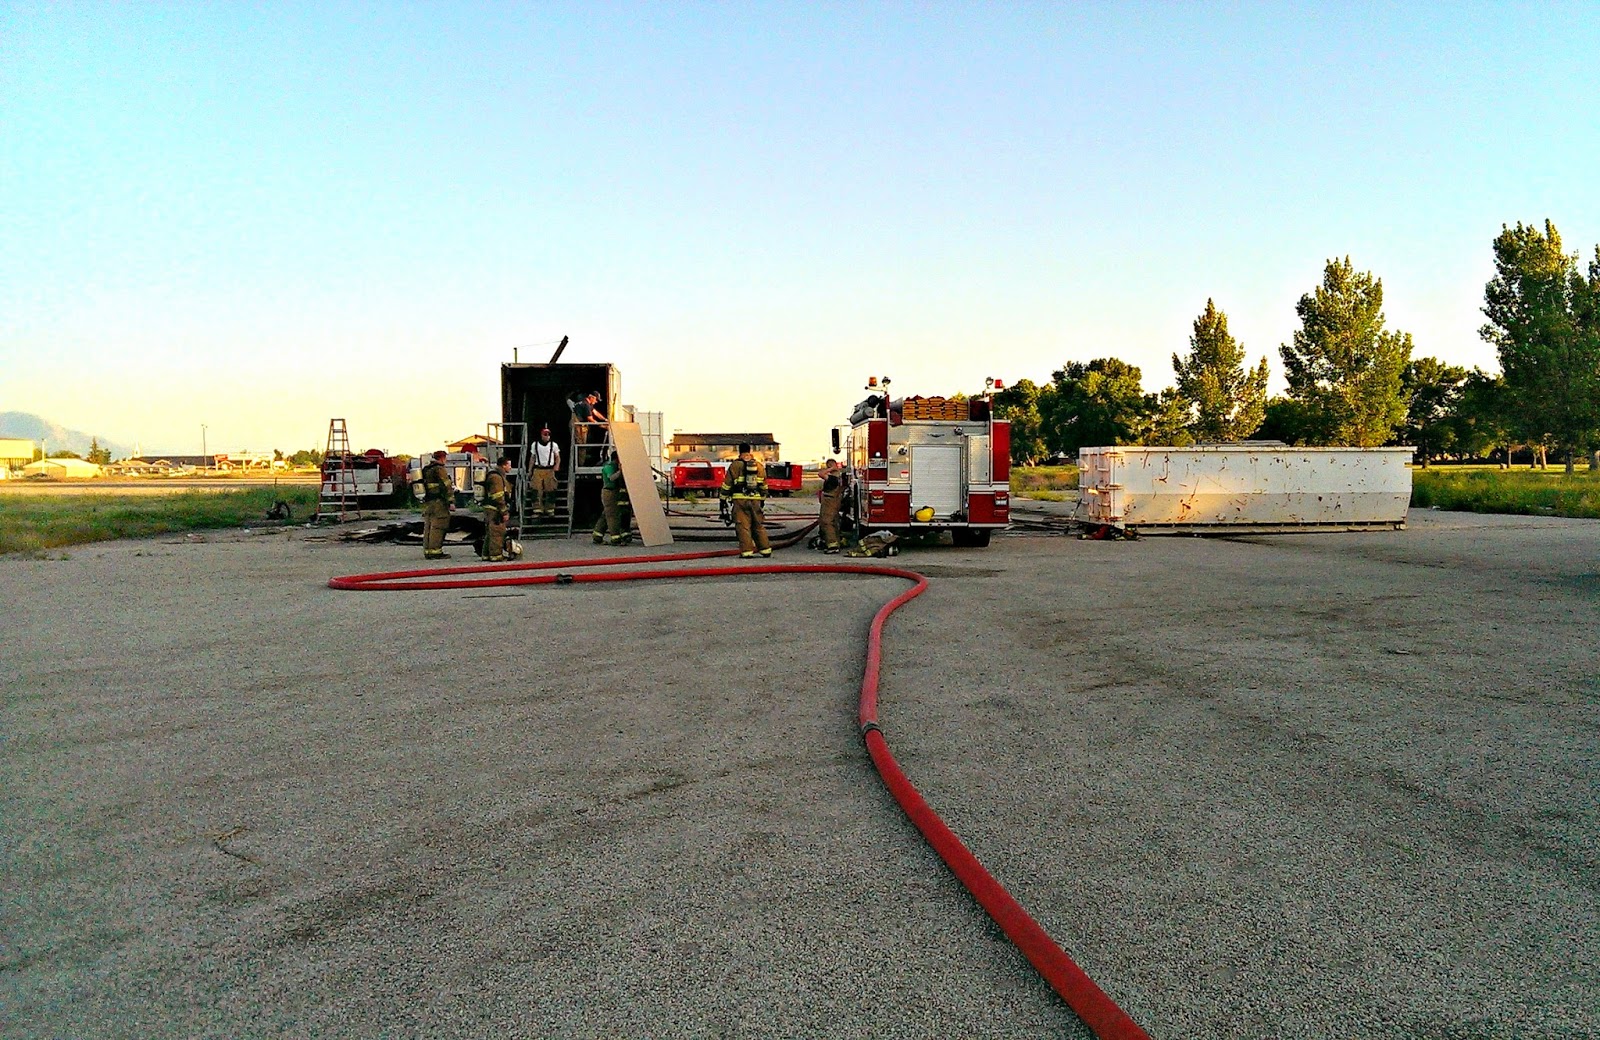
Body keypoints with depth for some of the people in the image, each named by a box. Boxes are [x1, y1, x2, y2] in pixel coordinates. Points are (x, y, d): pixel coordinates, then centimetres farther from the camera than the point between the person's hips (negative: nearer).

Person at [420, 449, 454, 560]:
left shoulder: (425, 470, 19)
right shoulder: (440, 469, -9)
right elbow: (446, 486, -16)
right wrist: (451, 501, -17)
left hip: (427, 503, 9)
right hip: (438, 502, -9)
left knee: (428, 527, 11)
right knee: (438, 528, -8)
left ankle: (427, 551, 13)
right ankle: (435, 552, -11)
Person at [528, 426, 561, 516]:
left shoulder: (553, 445, 7)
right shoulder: (535, 444, 11)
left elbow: (557, 457, 9)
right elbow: (532, 458, 17)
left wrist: (557, 465, -11)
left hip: (550, 470, -1)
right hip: (538, 469, 1)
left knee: (550, 490, -3)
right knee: (537, 490, -8)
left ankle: (550, 510, 5)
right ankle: (537, 509, -5)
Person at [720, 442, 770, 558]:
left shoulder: (735, 465, -1)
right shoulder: (759, 465, 11)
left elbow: (727, 483, 0)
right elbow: (764, 485, 19)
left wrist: (723, 498, 8)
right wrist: (763, 499, 29)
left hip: (740, 499, -3)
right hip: (755, 499, 4)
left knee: (743, 526, -1)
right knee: (759, 525, 12)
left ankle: (746, 551, -4)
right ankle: (765, 549, 14)